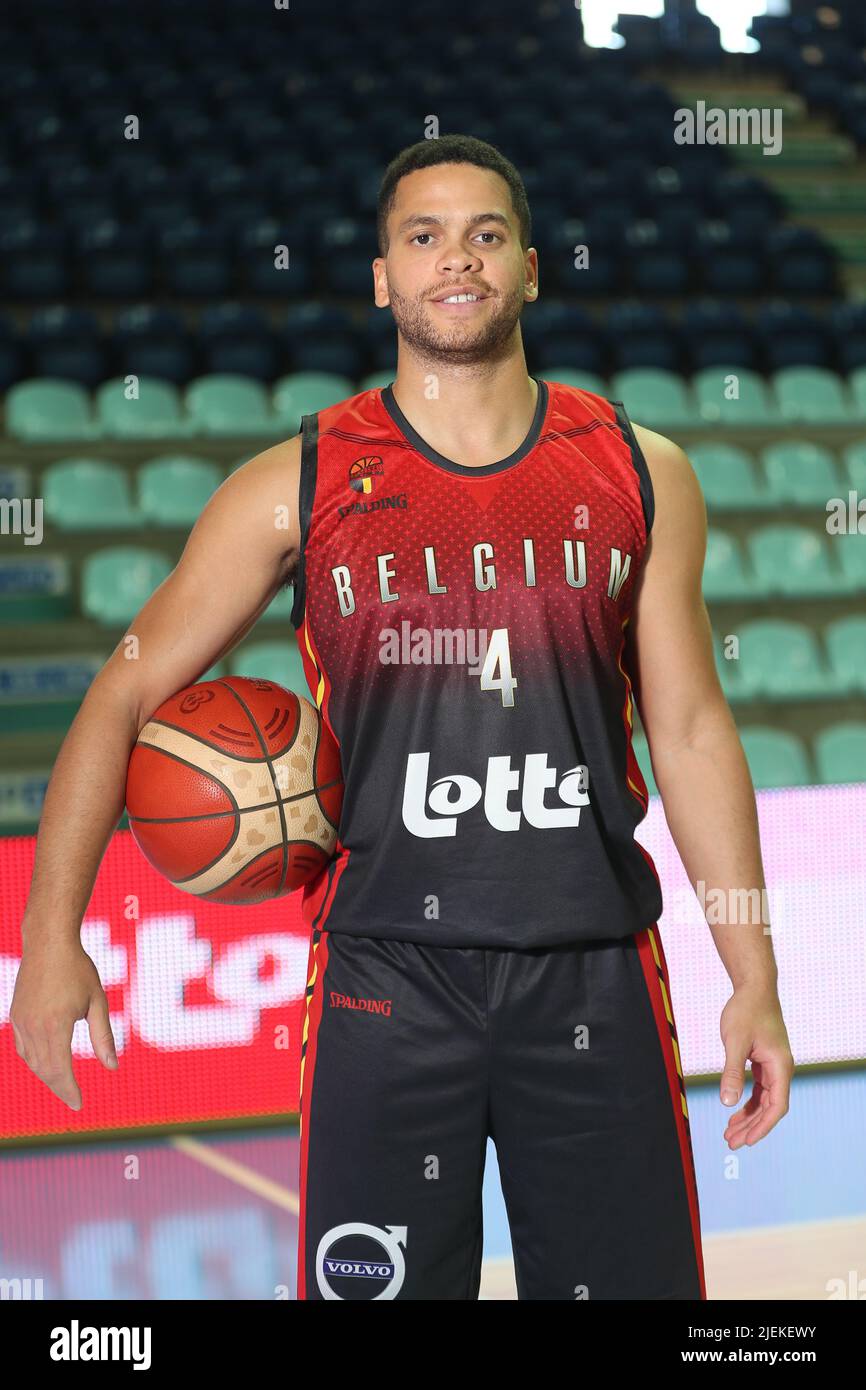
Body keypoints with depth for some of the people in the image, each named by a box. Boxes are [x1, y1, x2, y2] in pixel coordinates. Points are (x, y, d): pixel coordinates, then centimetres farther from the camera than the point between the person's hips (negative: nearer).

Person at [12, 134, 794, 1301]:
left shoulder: (641, 473, 5)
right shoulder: (298, 486, 0)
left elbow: (690, 730, 8)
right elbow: (127, 693, 3)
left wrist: (754, 981, 6)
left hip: (595, 972, 2)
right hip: (386, 974, -1)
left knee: (634, 1279, 7)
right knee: (378, 1284, 4)